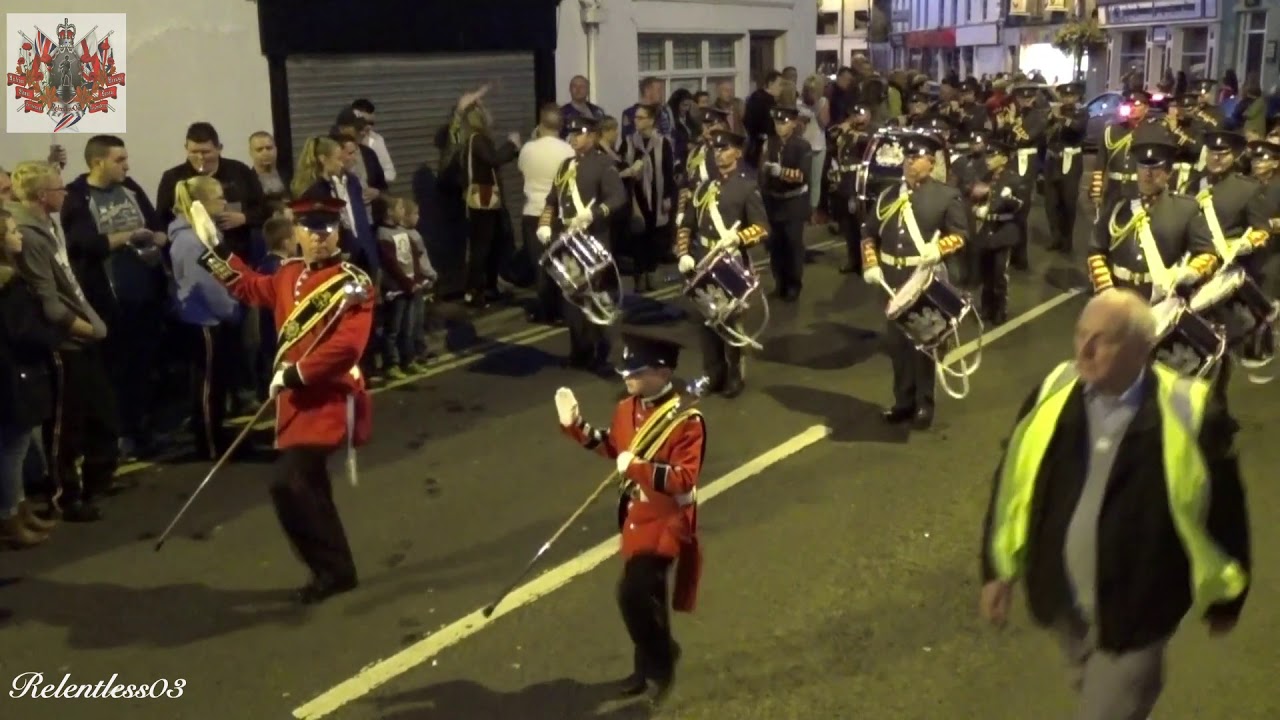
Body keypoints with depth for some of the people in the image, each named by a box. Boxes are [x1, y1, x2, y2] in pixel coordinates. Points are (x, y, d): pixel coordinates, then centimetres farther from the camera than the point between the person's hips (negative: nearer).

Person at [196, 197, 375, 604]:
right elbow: (250, 289, 30)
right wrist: (213, 248, 22)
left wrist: (295, 373, -22)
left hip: (329, 399, -8)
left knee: (289, 484, -17)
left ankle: (333, 570, -3)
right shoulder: (289, 274, 10)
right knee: (307, 486, 15)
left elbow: (346, 347, -24)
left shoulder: (352, 284, -13)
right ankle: (334, 568, 31)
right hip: (298, 398, 8)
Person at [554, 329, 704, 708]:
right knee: (646, 594, 20)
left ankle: (660, 663, 11)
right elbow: (612, 446, 17)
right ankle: (651, 664, 39)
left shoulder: (686, 421, -23)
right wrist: (576, 425, 6)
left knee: (633, 594, -14)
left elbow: (684, 480, -26)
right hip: (636, 516, 7)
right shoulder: (627, 409, -1)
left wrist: (637, 467, -29)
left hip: (665, 523, -7)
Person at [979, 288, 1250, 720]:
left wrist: (1224, 597, 3)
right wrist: (999, 569, 6)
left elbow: (1223, 507, -8)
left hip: (1135, 612, -4)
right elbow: (1012, 483, 1)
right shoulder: (1052, 396, -9)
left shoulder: (1189, 416, -20)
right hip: (1065, 599, 5)